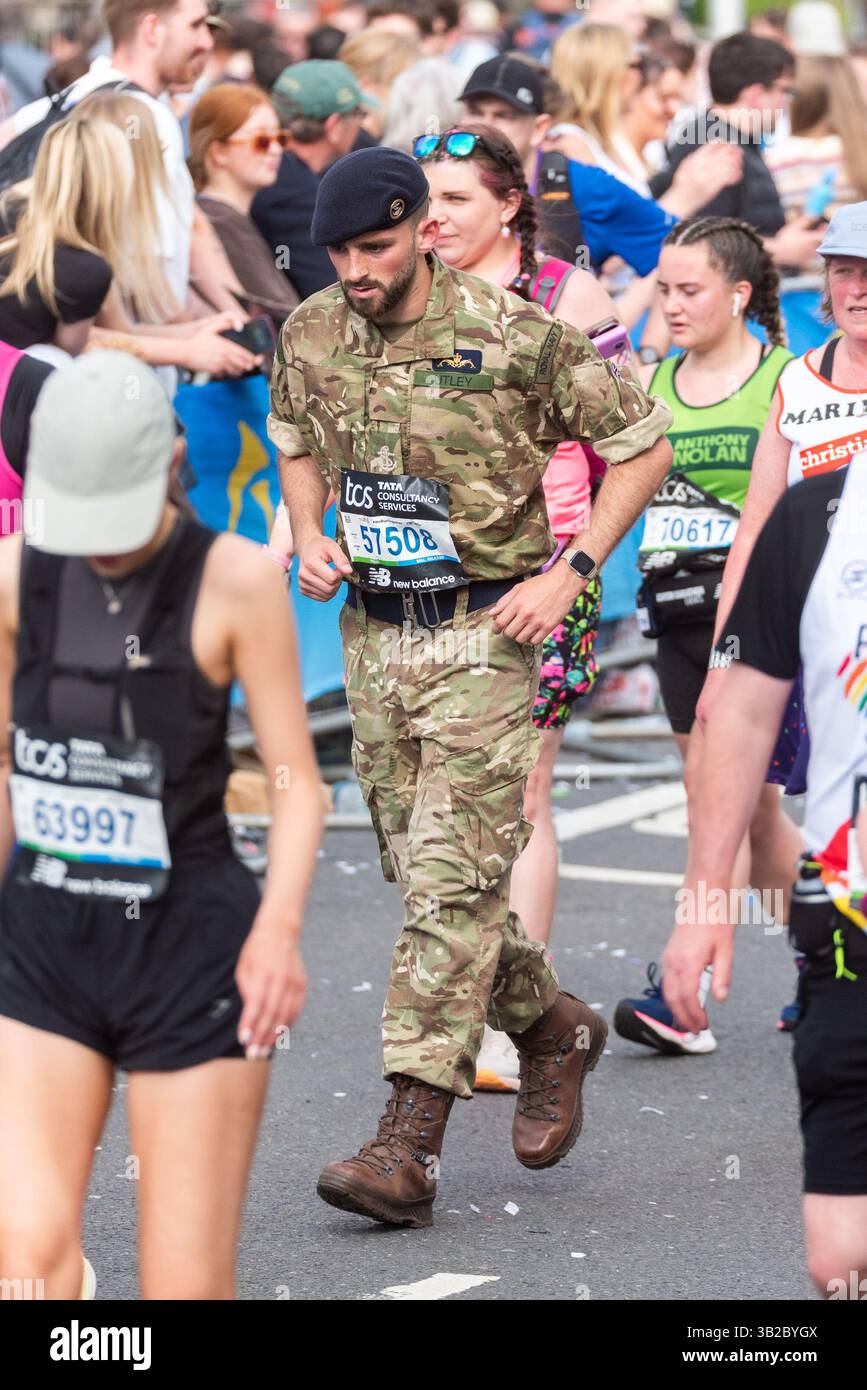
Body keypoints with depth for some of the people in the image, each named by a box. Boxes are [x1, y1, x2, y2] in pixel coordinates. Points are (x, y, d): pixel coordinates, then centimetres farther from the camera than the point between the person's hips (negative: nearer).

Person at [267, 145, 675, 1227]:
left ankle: (409, 1145, -15)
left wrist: (568, 573, -10)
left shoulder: (515, 336, -14)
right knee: (418, 875, 12)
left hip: (482, 634, -6)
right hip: (372, 636, 6)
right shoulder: (309, 335, 1)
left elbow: (642, 444, -4)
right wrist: (309, 538, 3)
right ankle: (550, 1026, 37)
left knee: (453, 881, -12)